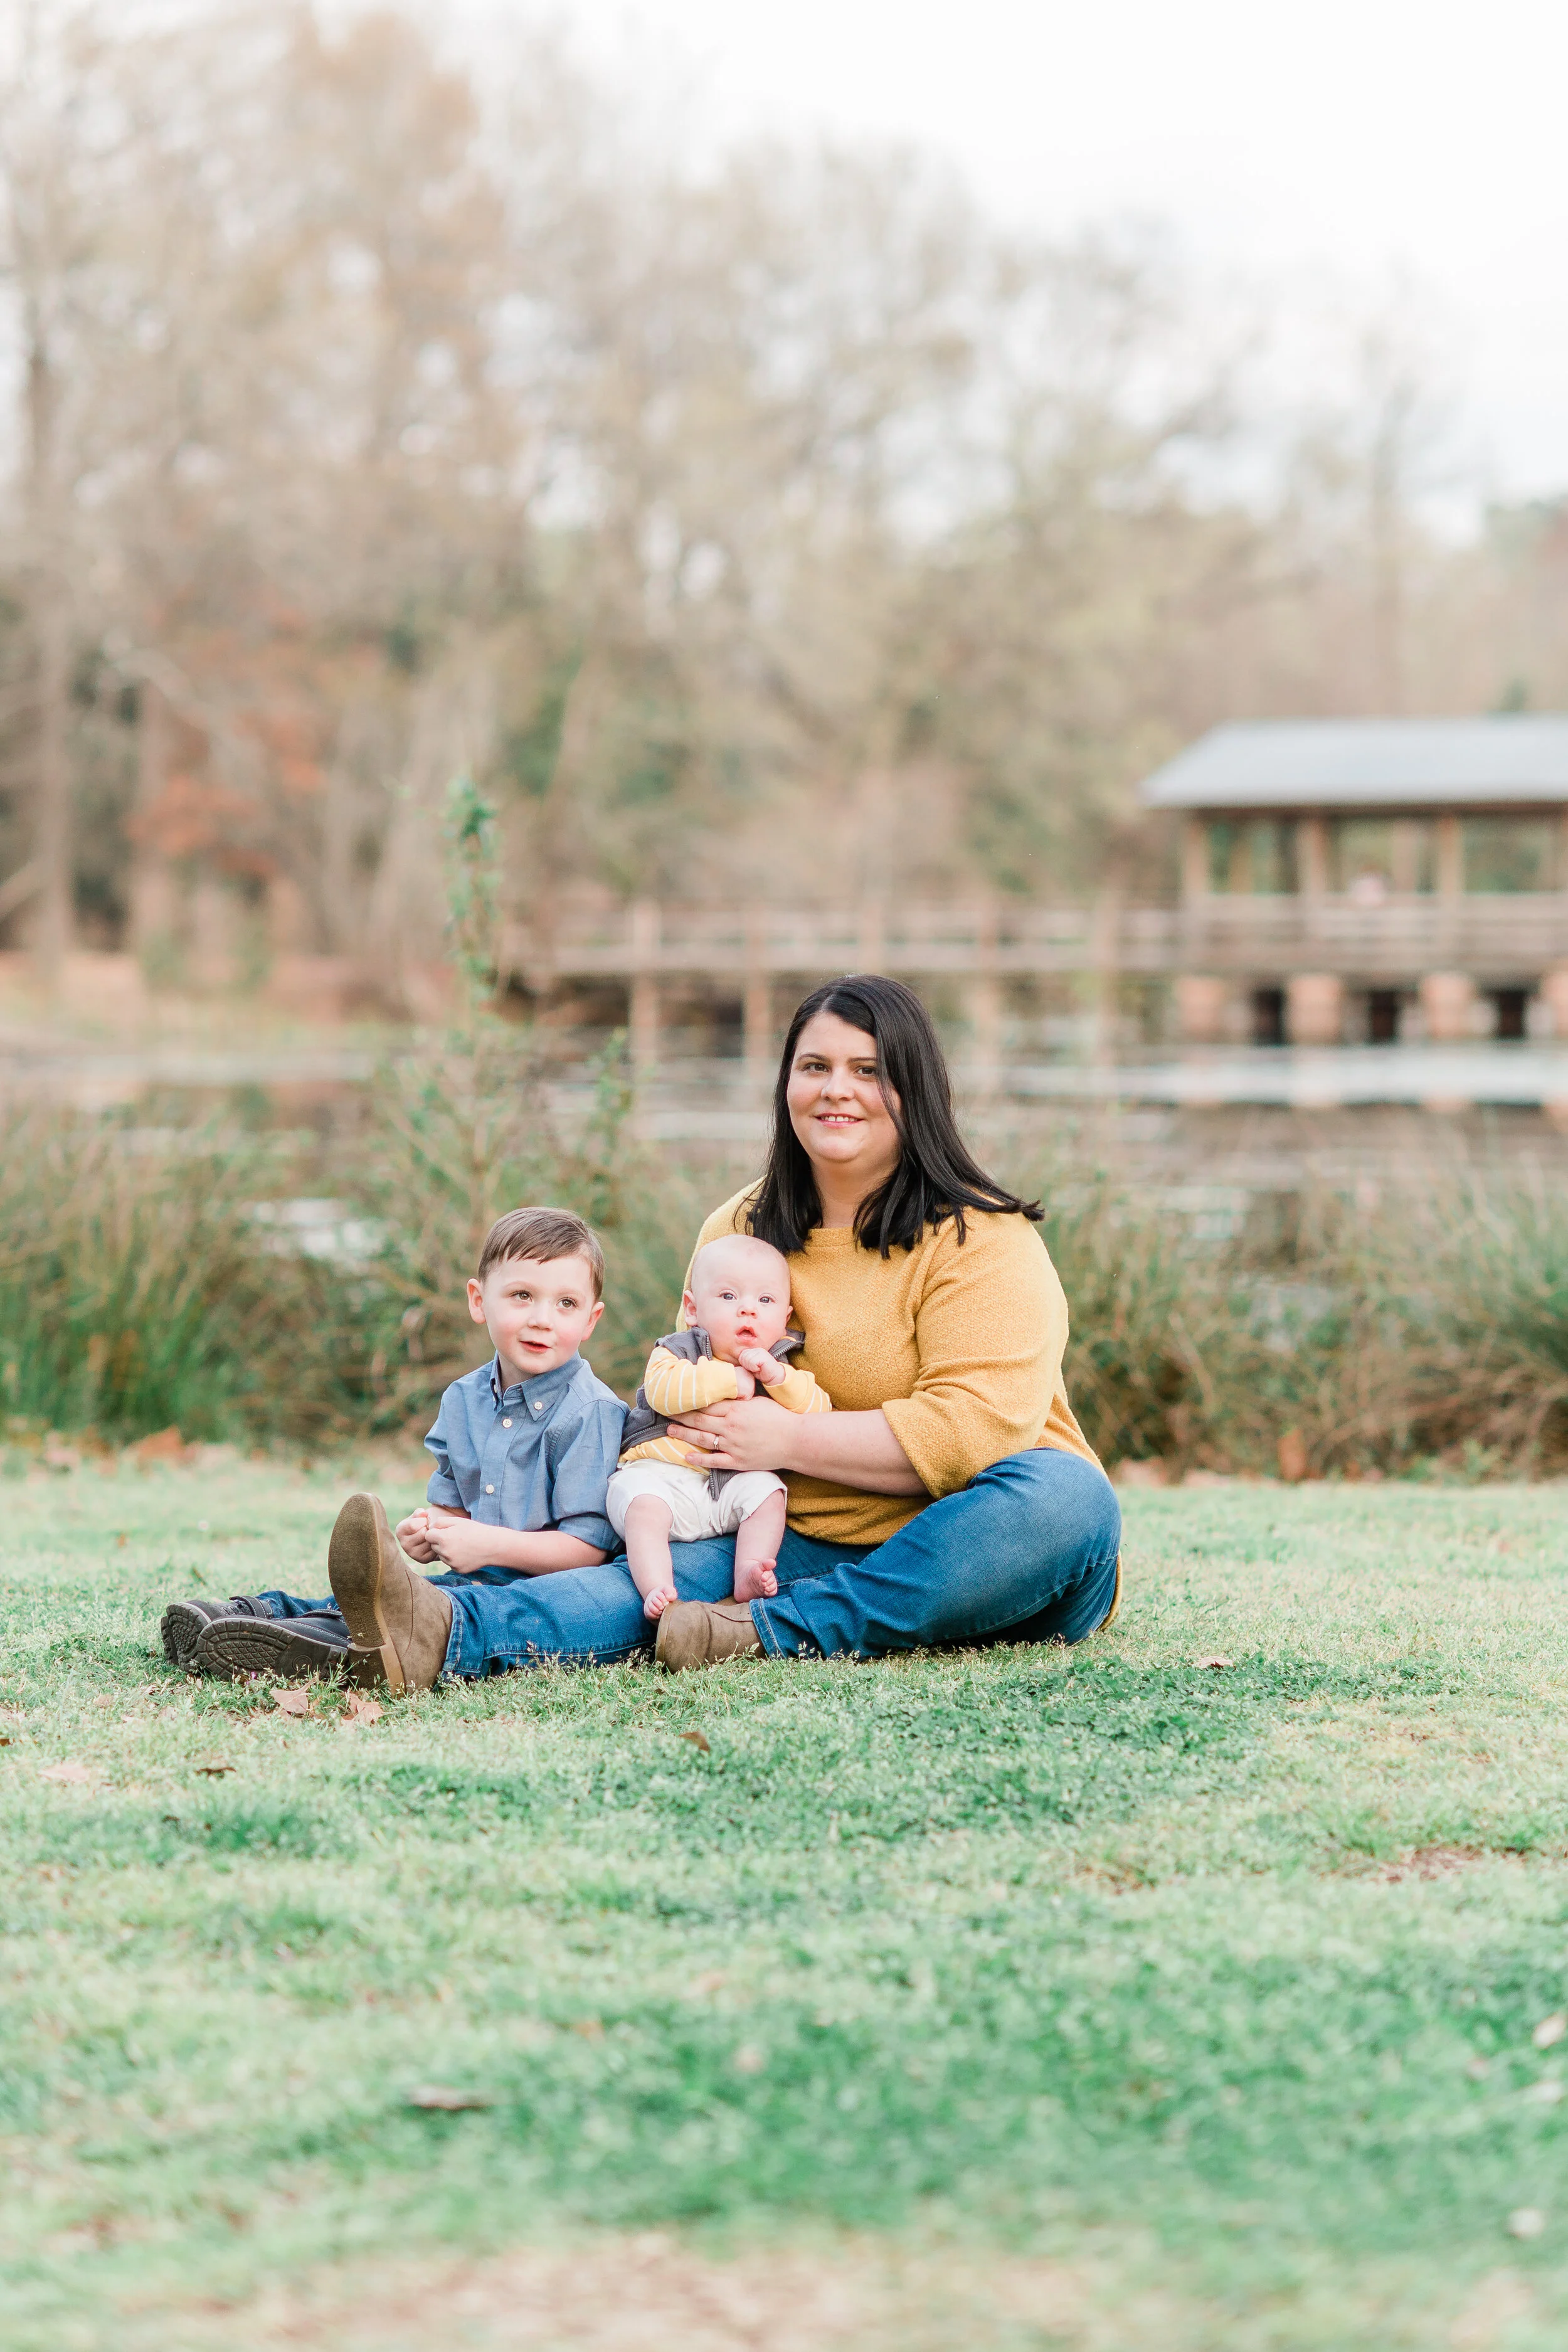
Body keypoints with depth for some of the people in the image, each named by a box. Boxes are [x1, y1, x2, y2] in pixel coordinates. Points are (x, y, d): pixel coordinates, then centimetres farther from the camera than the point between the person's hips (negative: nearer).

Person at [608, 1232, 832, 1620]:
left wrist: (777, 1377, -18)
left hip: (735, 1482, 3)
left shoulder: (780, 1367, 11)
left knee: (767, 1493, -23)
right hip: (661, 1469, -2)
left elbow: (818, 1410, -3)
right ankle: (656, 1588, -39)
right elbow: (662, 1390, -20)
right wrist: (730, 1381, -20)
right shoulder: (678, 1351, 2)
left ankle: (747, 1574, -26)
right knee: (643, 1503, -30)